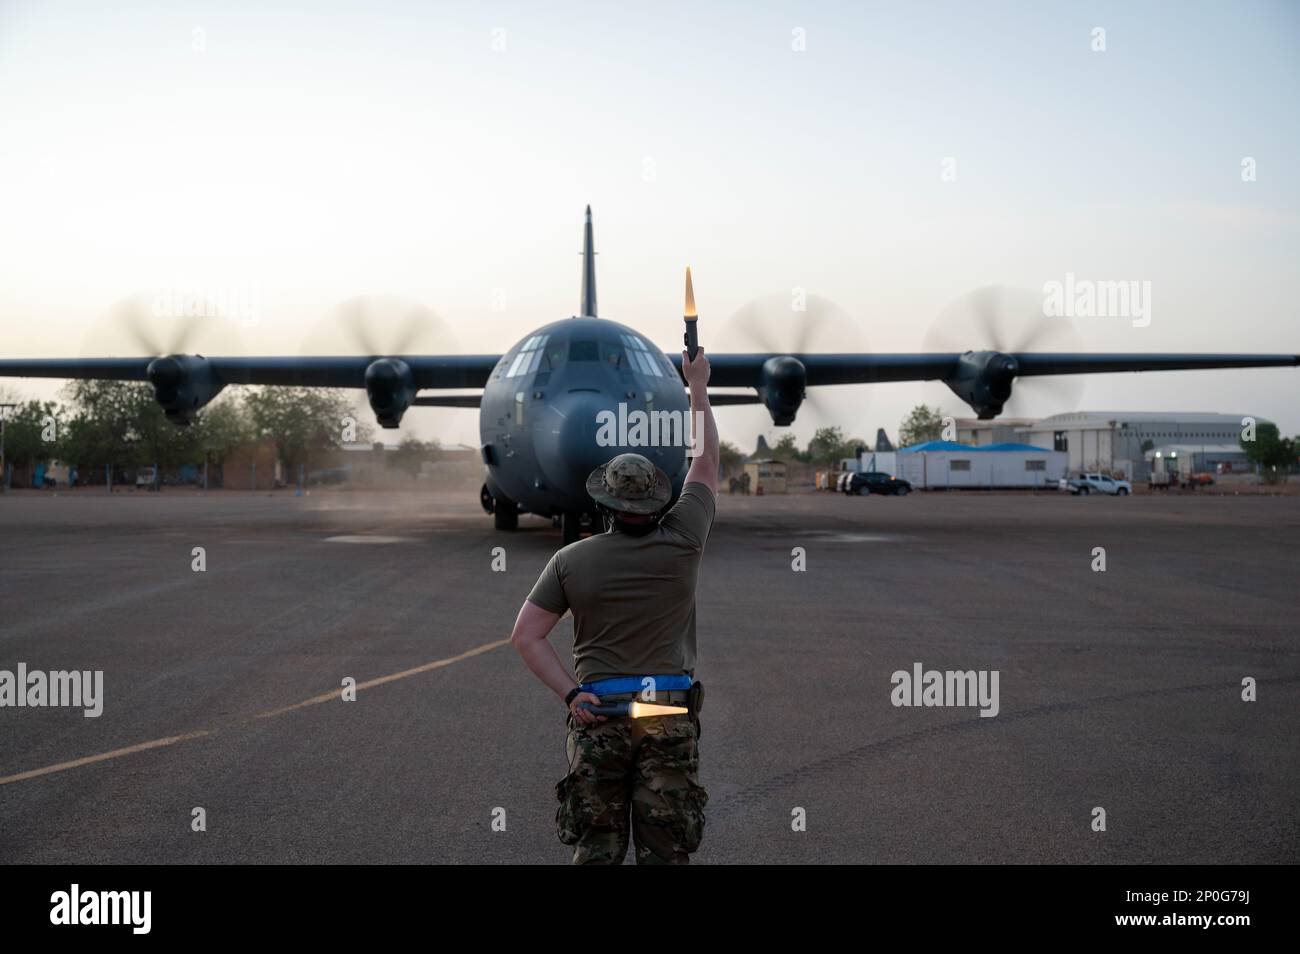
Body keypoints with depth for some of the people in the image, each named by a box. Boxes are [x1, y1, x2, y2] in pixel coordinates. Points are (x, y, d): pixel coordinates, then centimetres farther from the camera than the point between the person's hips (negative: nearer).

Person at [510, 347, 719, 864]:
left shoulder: (571, 560, 1)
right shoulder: (680, 544, -1)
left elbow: (526, 635, -4)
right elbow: (706, 462, 13)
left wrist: (570, 692, -5)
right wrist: (698, 386, 22)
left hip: (596, 712, 1)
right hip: (671, 714, 0)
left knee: (596, 847, 7)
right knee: (666, 851, 3)